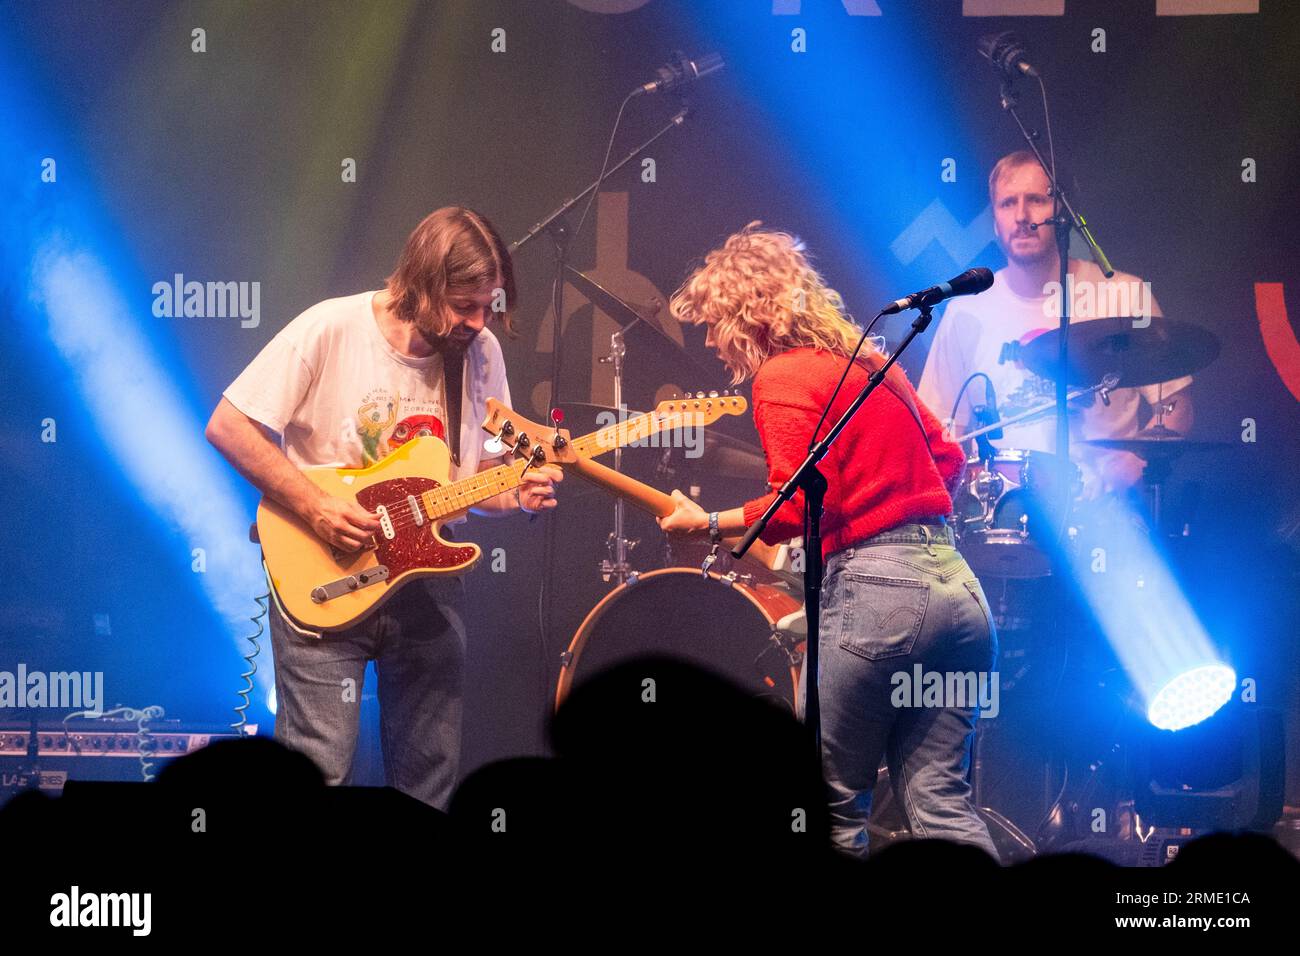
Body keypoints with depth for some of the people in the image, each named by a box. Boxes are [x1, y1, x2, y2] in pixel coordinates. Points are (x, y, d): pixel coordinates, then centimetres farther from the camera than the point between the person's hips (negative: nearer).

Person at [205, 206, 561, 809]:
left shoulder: (479, 351, 2)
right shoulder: (330, 330, -13)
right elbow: (227, 426, -11)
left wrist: (515, 495, -11)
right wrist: (314, 506, -18)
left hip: (425, 576, 4)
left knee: (429, 774, 7)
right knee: (319, 769, -12)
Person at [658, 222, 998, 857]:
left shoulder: (783, 379, -4)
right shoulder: (868, 363, 21)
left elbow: (802, 502, -15)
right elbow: (948, 459, 23)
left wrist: (709, 525, -5)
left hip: (876, 589, -8)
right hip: (957, 584, 8)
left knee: (830, 808, -1)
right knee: (941, 808, 6)